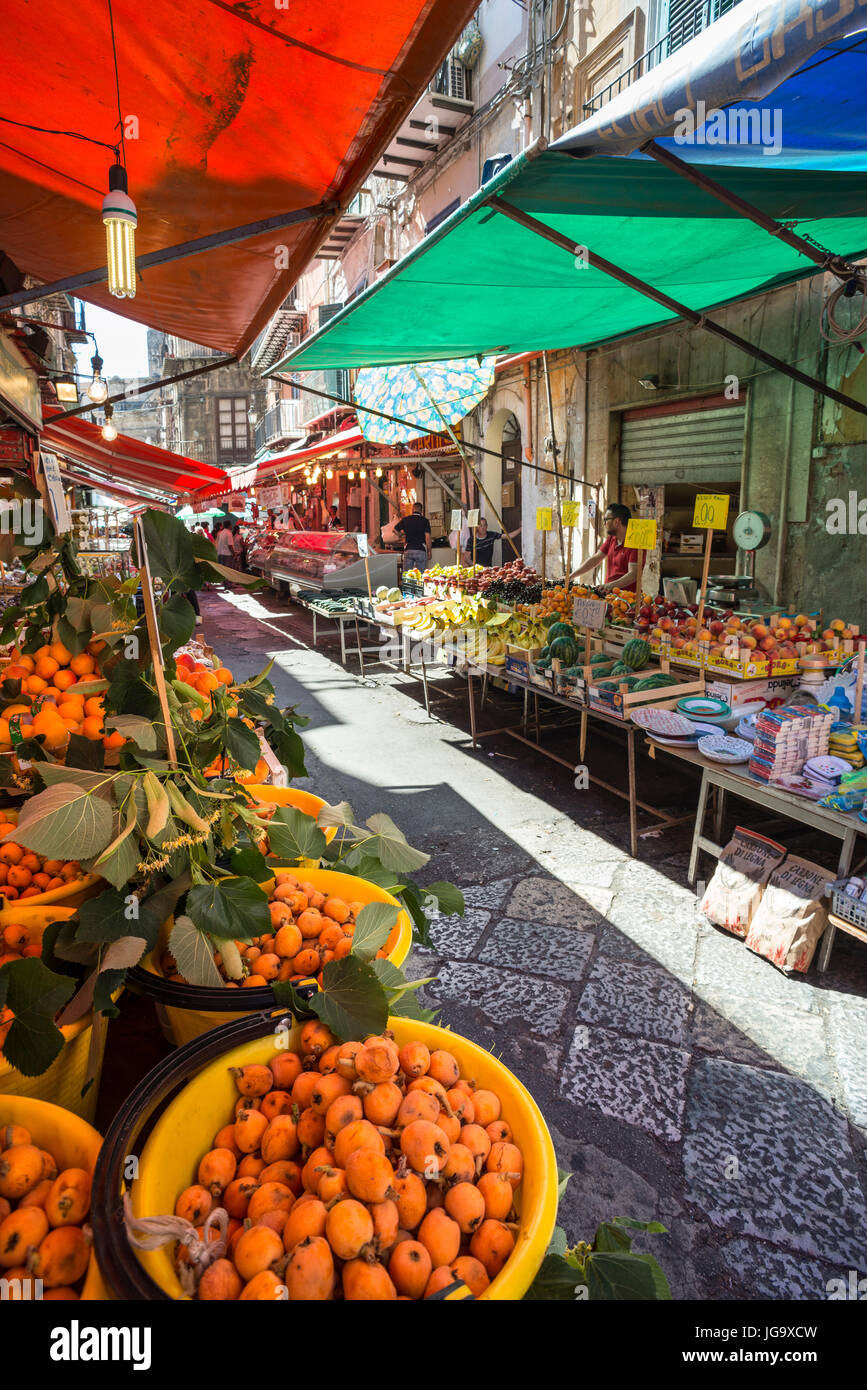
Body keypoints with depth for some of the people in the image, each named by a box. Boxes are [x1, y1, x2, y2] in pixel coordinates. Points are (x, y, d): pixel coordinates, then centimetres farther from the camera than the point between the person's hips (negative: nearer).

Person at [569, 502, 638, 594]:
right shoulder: (611, 539, 14)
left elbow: (633, 575, -20)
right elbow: (595, 559, 17)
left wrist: (611, 585, -34)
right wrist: (570, 577, 12)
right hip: (609, 593, 7)